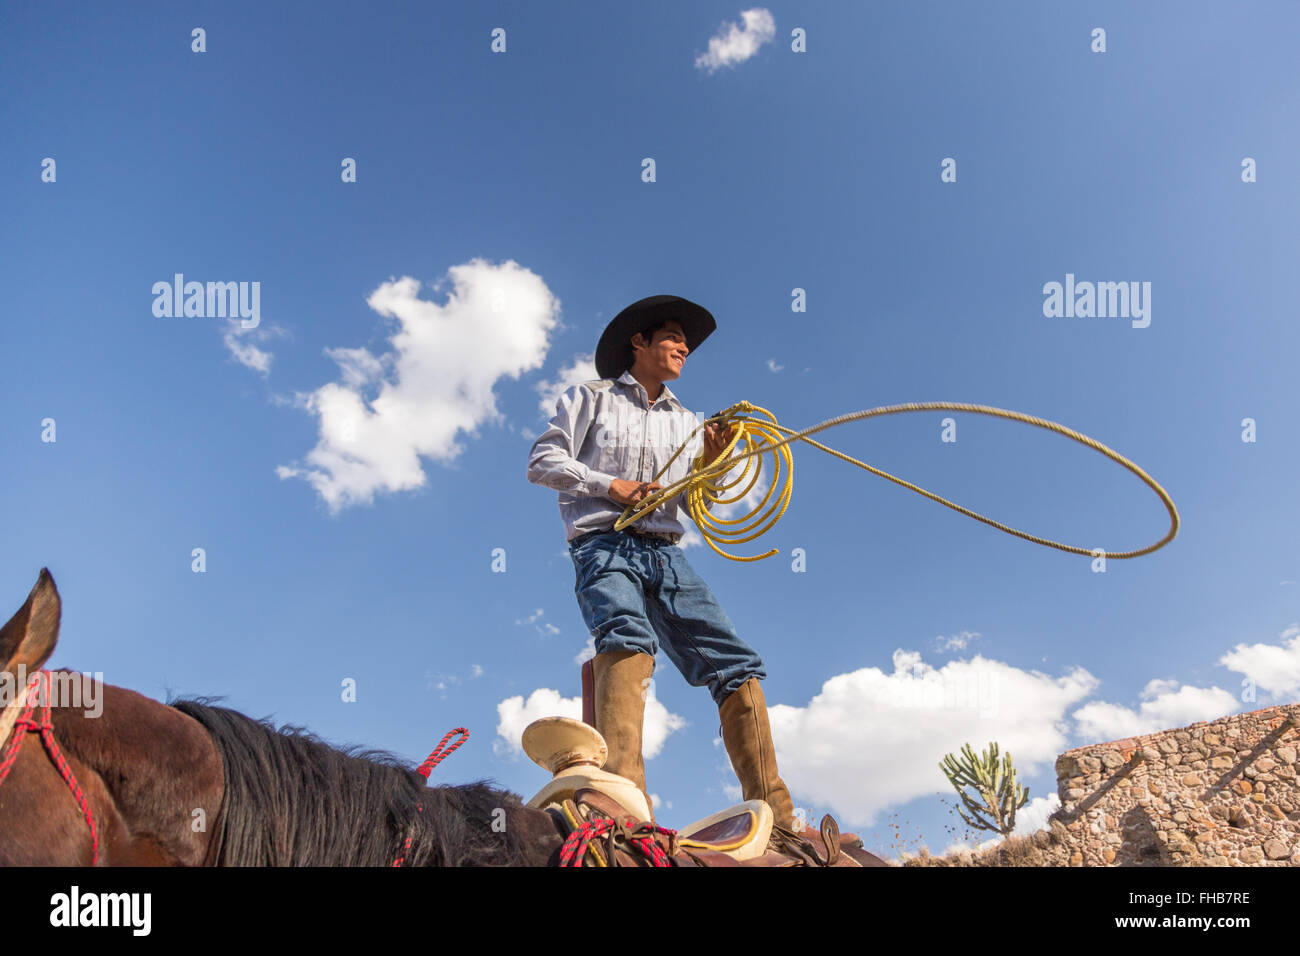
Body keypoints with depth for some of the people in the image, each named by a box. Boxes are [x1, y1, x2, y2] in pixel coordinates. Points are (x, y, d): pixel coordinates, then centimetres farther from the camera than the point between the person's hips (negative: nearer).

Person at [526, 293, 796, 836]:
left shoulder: (687, 422, 27)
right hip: (604, 546, -5)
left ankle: (778, 821, -10)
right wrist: (608, 484, -8)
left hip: (666, 556, 5)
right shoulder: (591, 399, 15)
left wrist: (710, 464, -1)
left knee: (739, 667, -10)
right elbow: (542, 461, 5)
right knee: (630, 640, -36)